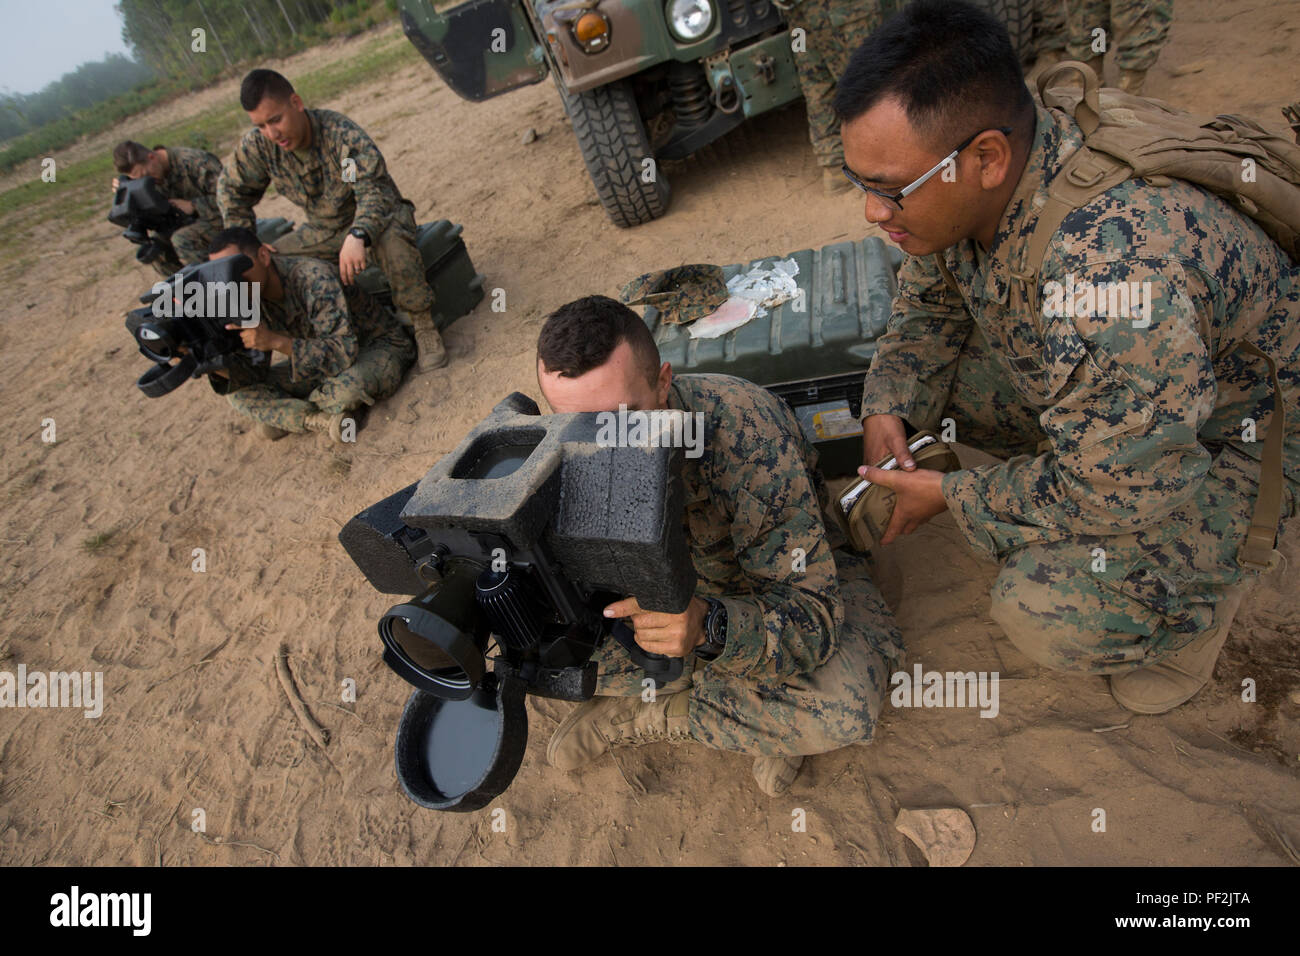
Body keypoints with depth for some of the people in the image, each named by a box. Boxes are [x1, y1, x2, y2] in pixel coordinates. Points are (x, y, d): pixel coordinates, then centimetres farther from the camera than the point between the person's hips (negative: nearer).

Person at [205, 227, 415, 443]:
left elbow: (344, 351, -36)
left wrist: (276, 340, -43)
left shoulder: (315, 277, -29)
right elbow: (254, 373, -6)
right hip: (327, 360, 6)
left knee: (350, 385, -41)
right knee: (241, 392, -6)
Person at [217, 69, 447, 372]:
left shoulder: (342, 134, -27)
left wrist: (357, 236, -56)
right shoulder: (257, 146, -11)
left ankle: (423, 324, -25)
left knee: (392, 241, -40)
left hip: (376, 214, -5)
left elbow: (374, 190, -37)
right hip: (323, 230, 6)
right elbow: (230, 190, 5)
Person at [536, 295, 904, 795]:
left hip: (791, 570, -3)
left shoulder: (746, 434, -37)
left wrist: (708, 627, -56)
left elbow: (812, 613, -37)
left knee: (844, 709, -34)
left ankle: (647, 714, -10)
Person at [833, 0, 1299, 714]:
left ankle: (1203, 587, 10)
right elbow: (927, 302, 3)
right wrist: (887, 406, -13)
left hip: (1236, 433, -7)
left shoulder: (1110, 276, -42)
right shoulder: (972, 187, -16)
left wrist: (952, 496, -20)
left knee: (1049, 615, -25)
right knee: (926, 380, -6)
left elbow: (1117, 491, -32)